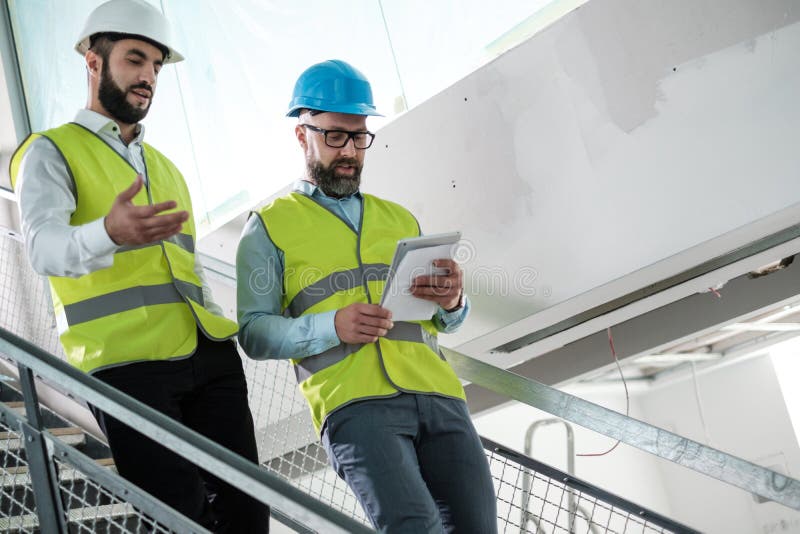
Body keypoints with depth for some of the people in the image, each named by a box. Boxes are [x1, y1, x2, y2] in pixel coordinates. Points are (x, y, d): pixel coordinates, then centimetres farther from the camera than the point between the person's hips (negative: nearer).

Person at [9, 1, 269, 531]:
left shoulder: (165, 167, 26)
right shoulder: (51, 152, 4)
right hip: (127, 366, -6)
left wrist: (219, 336, 14)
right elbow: (44, 247, -15)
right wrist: (108, 234, -37)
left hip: (209, 357, 6)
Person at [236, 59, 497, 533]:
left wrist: (452, 302, -1)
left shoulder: (400, 219, 25)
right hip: (355, 404, -5)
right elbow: (254, 332, 2)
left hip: (438, 394, 5)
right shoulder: (270, 228, 12)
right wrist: (332, 327, -13)